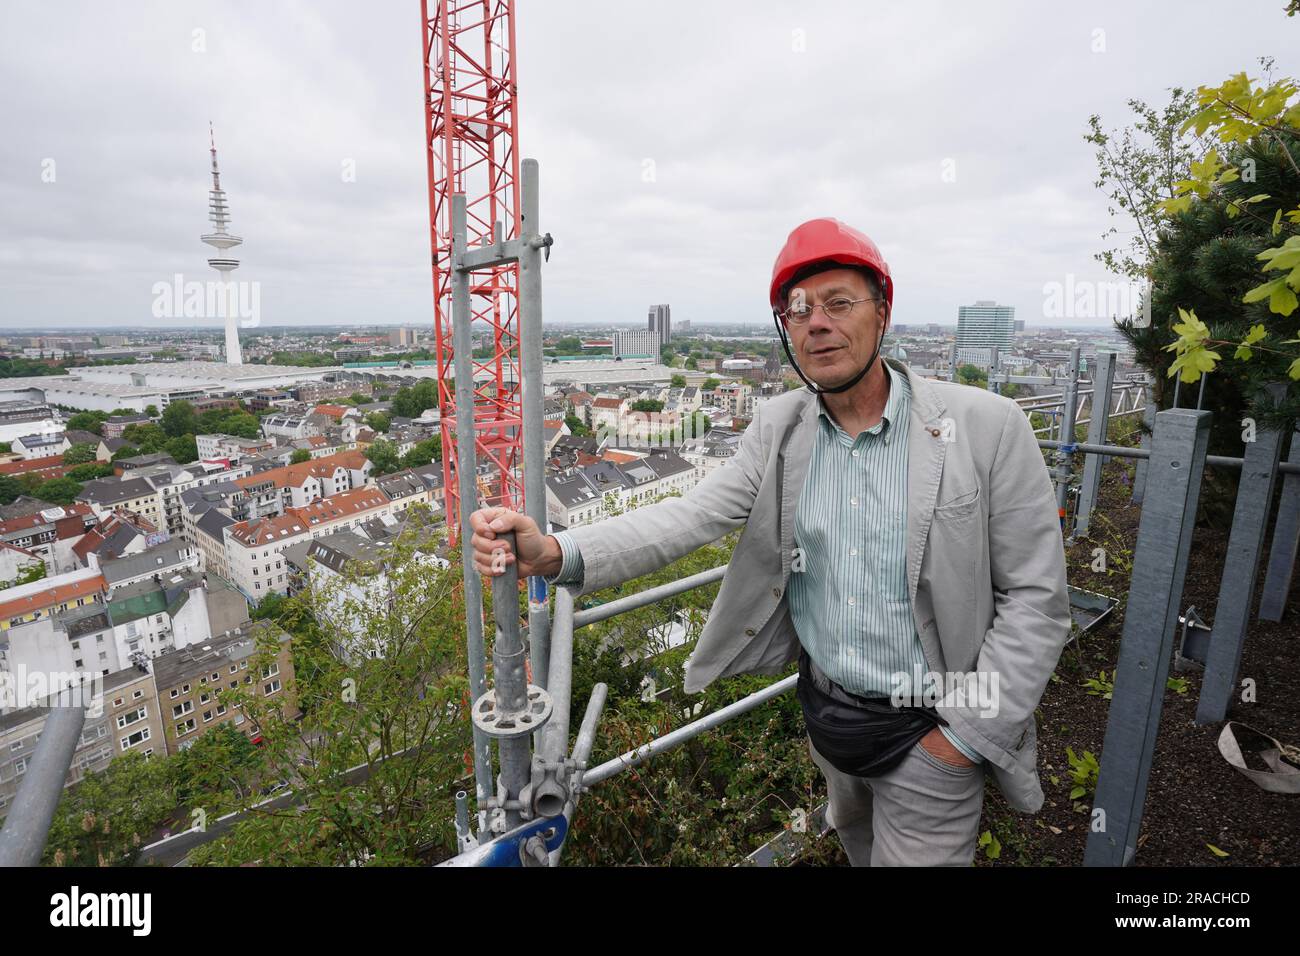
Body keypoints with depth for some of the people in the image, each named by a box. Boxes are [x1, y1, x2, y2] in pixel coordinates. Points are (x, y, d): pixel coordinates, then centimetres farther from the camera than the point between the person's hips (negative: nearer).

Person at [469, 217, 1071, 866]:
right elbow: (693, 515, -18)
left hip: (928, 732, -4)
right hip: (824, 707, 4)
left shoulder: (988, 428, -18)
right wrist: (558, 553, -33)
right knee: (857, 847, 29)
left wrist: (967, 736, -15)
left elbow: (1034, 597, -13)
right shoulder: (778, 426, -7)